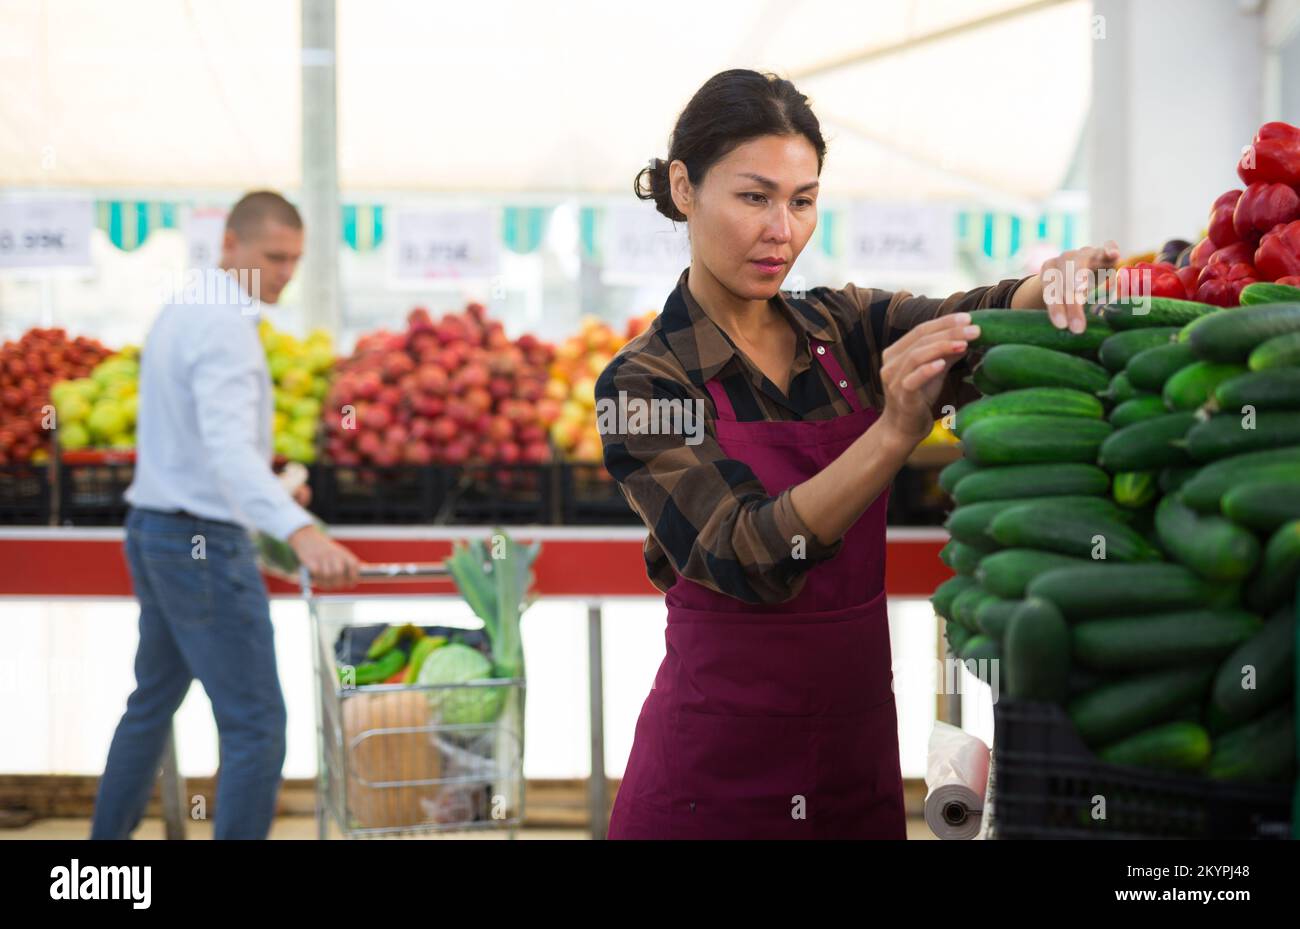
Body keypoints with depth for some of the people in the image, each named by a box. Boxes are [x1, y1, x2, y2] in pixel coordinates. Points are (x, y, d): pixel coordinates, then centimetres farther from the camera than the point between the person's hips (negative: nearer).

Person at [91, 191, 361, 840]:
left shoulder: (178, 312, 12)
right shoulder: (225, 326, -20)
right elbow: (229, 446, -35)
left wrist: (271, 491, 25)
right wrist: (300, 531, -49)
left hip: (153, 528, 10)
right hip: (204, 543, -10)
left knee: (153, 701, 21)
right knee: (255, 724, -8)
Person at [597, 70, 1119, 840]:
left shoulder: (848, 329, 4)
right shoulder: (644, 384, -10)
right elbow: (748, 559, -23)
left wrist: (1057, 284, -36)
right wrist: (895, 434, -36)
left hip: (861, 754, 5)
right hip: (718, 772, -4)